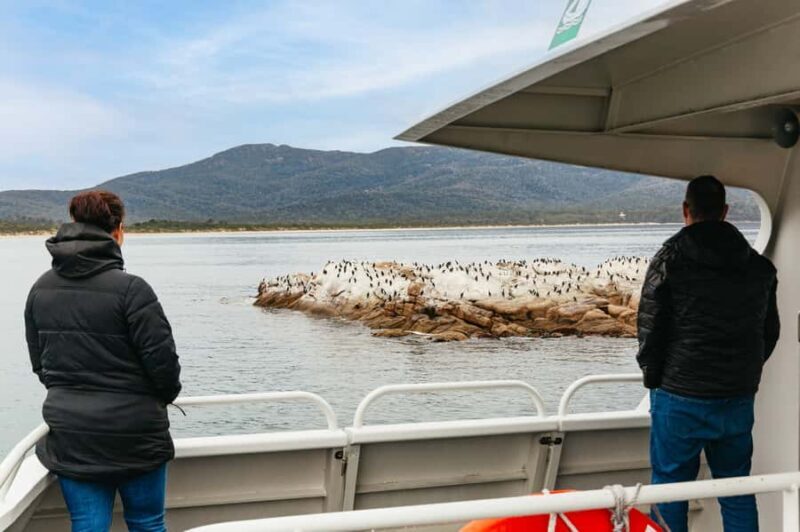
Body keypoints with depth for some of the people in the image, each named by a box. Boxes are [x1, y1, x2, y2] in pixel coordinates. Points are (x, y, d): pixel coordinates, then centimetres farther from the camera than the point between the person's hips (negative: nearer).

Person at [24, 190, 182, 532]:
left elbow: (39, 362, 11)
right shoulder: (130, 289, -18)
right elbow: (162, 359, -16)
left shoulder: (41, 290, 2)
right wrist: (166, 395, 5)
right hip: (134, 435, -5)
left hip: (69, 436, 5)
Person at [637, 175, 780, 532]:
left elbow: (650, 328, -9)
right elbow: (770, 332, 13)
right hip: (739, 398, 4)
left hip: (680, 398, -4)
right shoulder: (759, 266, 6)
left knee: (669, 486, 6)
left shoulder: (670, 259, -9)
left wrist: (654, 377, 6)